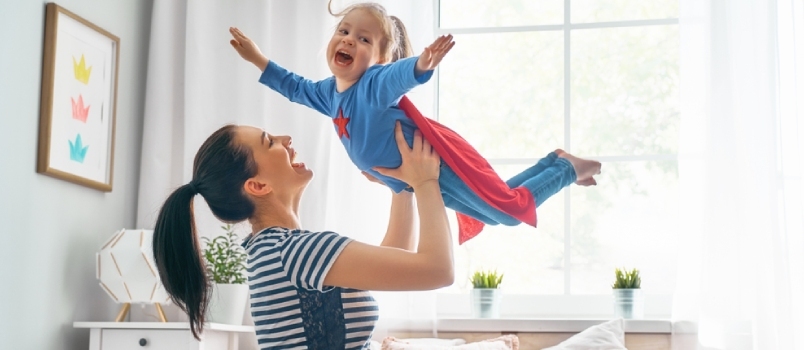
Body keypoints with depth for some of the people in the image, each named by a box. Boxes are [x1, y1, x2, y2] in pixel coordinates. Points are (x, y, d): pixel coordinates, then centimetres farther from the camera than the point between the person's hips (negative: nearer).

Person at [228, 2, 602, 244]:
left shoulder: (375, 83, -25)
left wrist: (422, 64, -71)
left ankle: (568, 167, 19)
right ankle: (555, 160, 38)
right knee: (493, 212, 23)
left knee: (511, 208, -5)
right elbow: (296, 87, 22)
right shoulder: (331, 92, 2)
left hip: (439, 161, -8)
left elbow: (401, 74, -49)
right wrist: (256, 57, 18)